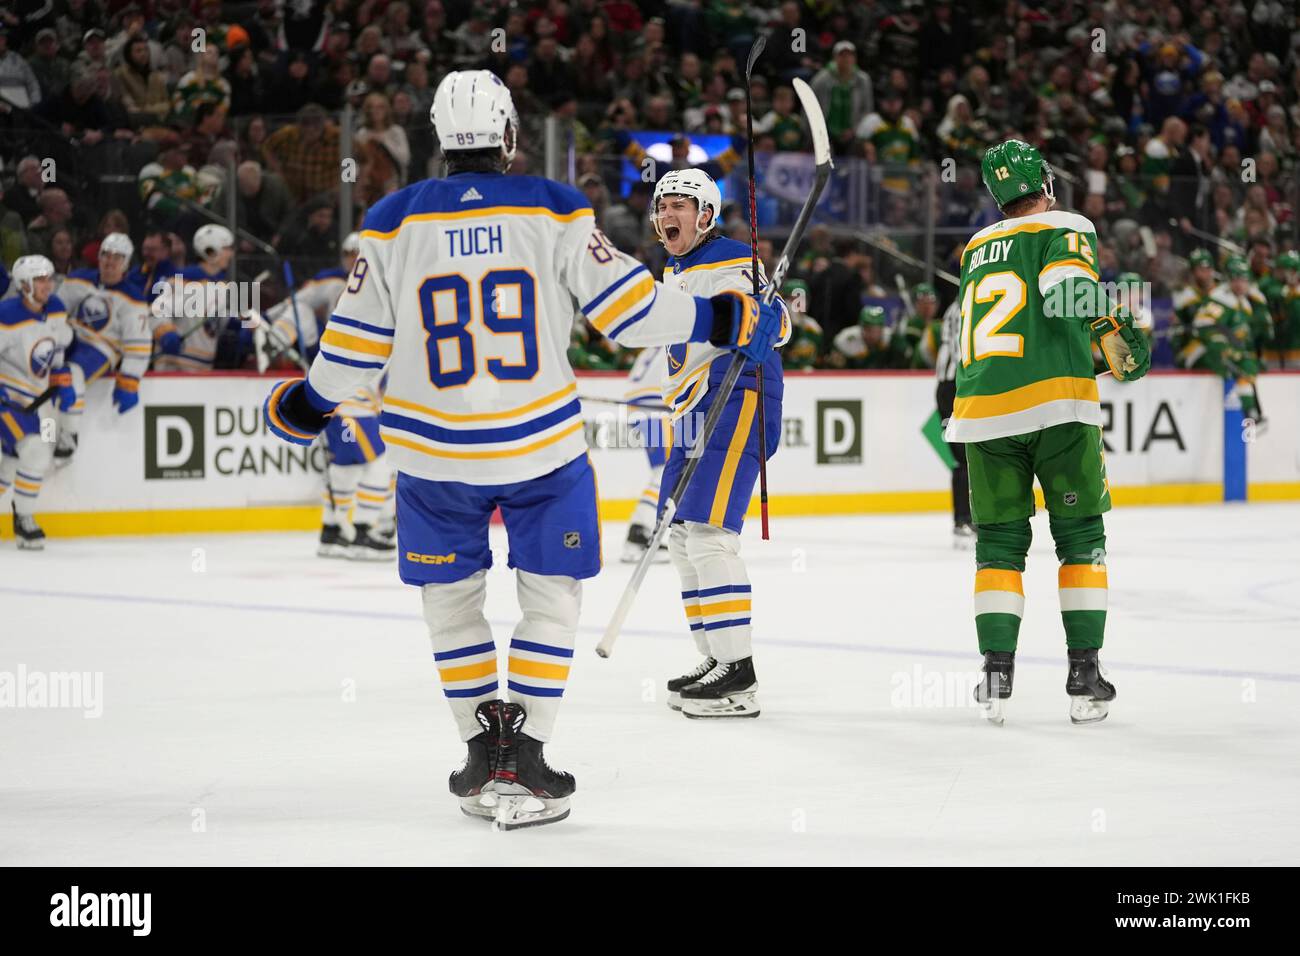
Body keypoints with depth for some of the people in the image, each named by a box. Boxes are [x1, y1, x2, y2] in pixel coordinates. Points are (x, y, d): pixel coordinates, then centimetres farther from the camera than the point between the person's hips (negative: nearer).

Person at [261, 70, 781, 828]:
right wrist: (724, 320, 5)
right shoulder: (553, 211, -6)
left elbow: (358, 345, 3)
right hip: (541, 443, -1)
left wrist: (309, 405, 21)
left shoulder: (394, 223, -2)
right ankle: (522, 763, 1)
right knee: (552, 596, 10)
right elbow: (624, 306, -7)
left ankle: (485, 750, 14)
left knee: (451, 598, 18)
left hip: (436, 452, 1)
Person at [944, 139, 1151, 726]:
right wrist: (1115, 332, -17)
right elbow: (1067, 282, -18)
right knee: (1081, 538, 9)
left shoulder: (977, 249, 22)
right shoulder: (1064, 230, 4)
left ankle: (996, 677, 2)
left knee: (999, 542, 12)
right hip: (1057, 404, -4)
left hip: (982, 412, 4)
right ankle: (1084, 677, 5)